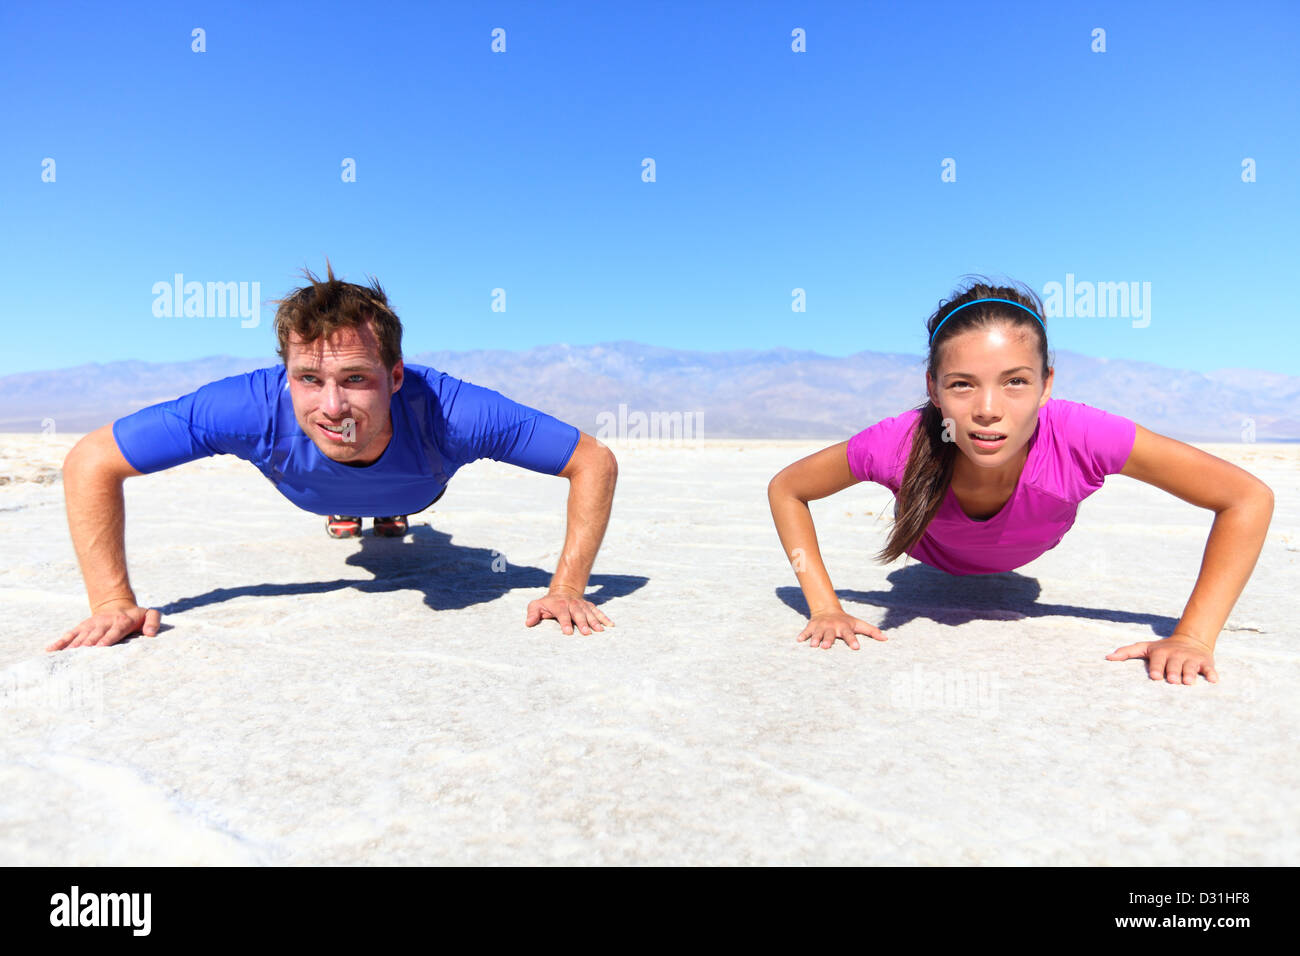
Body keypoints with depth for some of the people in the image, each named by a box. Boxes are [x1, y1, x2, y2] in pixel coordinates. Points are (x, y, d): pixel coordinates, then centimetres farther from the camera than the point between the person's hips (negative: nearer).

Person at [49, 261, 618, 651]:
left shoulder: (448, 414, -51)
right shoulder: (256, 408, -48)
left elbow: (596, 461, -43)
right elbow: (91, 461, -34)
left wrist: (567, 590, -46)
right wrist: (114, 602, -39)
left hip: (416, 490, 0)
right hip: (312, 493, 1)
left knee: (404, 504, 38)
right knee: (338, 509, 39)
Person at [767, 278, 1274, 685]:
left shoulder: (1077, 437, -46)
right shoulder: (902, 444, -46)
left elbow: (1249, 498, -35)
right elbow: (785, 489, -30)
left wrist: (1193, 637, -39)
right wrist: (826, 607, -35)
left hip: (1026, 552, 1)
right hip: (936, 555, -1)